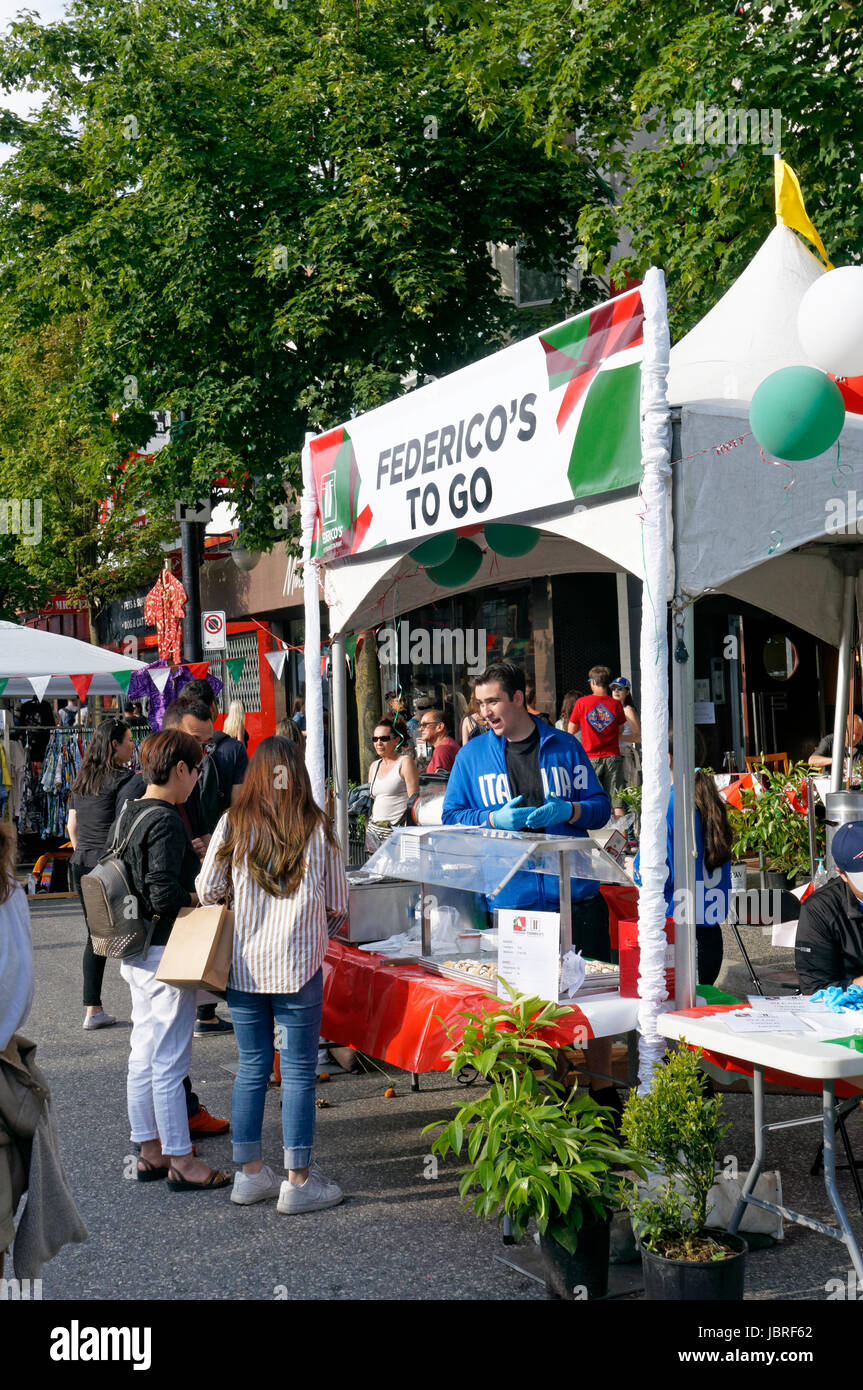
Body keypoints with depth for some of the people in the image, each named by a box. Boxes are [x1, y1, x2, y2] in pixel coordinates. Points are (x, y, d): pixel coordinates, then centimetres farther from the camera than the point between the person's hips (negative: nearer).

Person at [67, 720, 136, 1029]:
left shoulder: (81, 780, 11)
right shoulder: (123, 780, -11)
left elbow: (71, 825, 17)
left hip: (81, 864, 7)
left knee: (95, 934, 13)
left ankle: (92, 1009, 15)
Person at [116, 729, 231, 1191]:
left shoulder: (129, 814, 9)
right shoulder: (164, 821, -19)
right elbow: (164, 894, -26)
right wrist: (204, 899, -10)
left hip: (135, 954, 10)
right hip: (166, 953, -10)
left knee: (143, 1056, 15)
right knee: (168, 1062, -2)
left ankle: (150, 1150, 25)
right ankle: (181, 1161, 6)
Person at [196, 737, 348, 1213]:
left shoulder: (234, 823, -1)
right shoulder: (317, 828, -3)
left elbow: (208, 891, 1)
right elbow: (337, 906, 3)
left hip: (243, 964, 3)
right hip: (298, 966, -3)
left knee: (251, 1068, 13)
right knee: (298, 1073, 4)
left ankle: (250, 1173, 20)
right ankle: (299, 1181, 7)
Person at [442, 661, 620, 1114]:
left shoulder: (564, 746, 7)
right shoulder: (472, 756, 7)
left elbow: (600, 805, 8)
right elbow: (451, 819, 6)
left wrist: (567, 810, -13)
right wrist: (494, 818, -12)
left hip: (574, 893, 0)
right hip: (510, 900, 0)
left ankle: (602, 1090, 19)